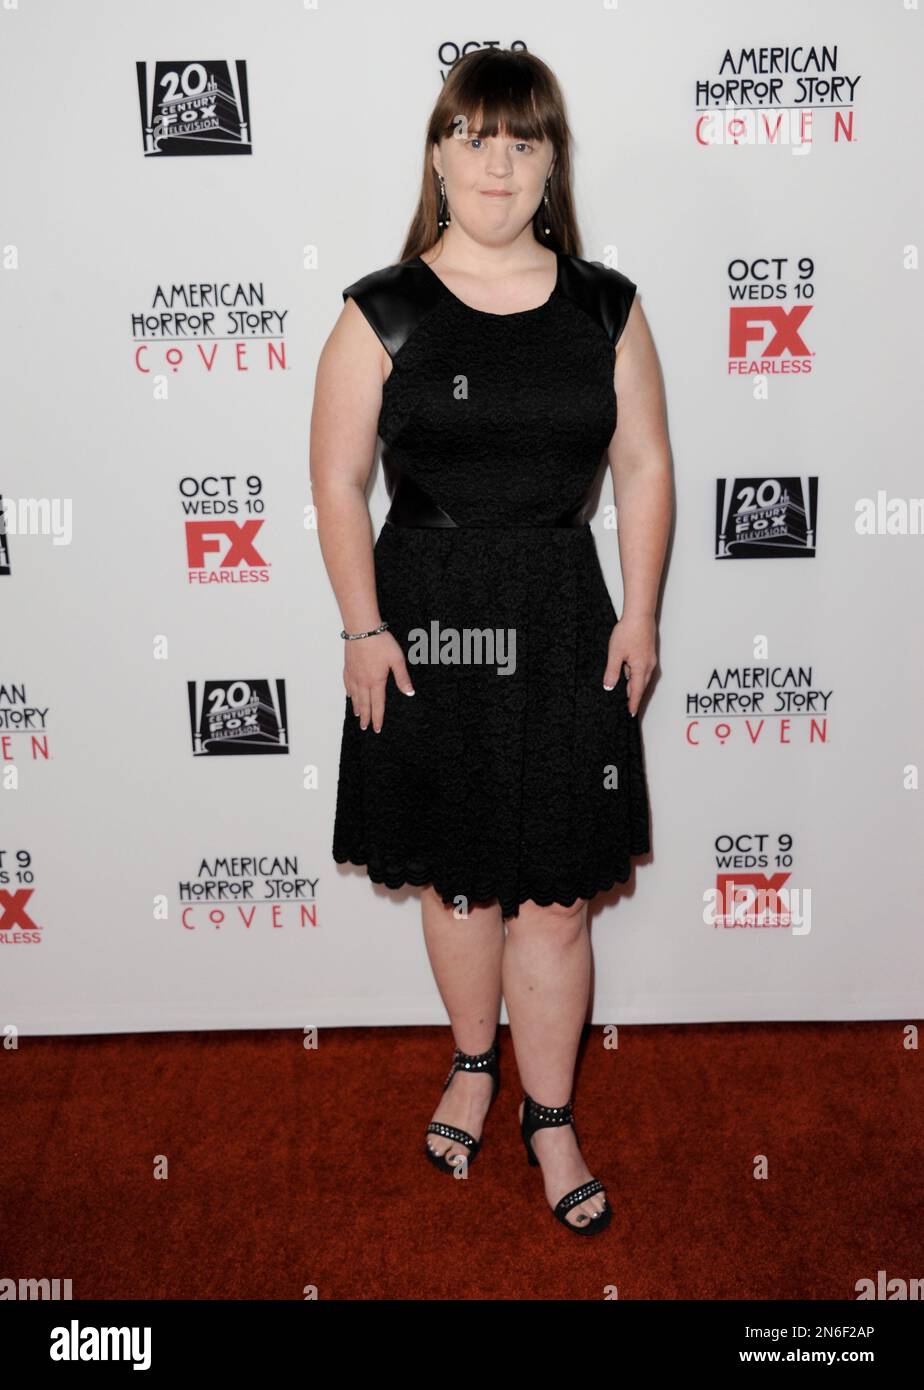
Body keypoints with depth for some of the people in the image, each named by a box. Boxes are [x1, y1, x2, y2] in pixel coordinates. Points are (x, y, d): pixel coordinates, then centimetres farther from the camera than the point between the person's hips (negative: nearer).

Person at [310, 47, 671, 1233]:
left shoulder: (604, 306, 4)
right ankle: (473, 1064, 40)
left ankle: (550, 1115, 27)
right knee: (455, 879, 14)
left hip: (562, 623, 1)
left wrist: (639, 615, 0)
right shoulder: (383, 311, -2)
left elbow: (644, 468, 6)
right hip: (426, 624, 0)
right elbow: (338, 482, -2)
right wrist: (364, 627, -8)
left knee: (555, 898, 6)